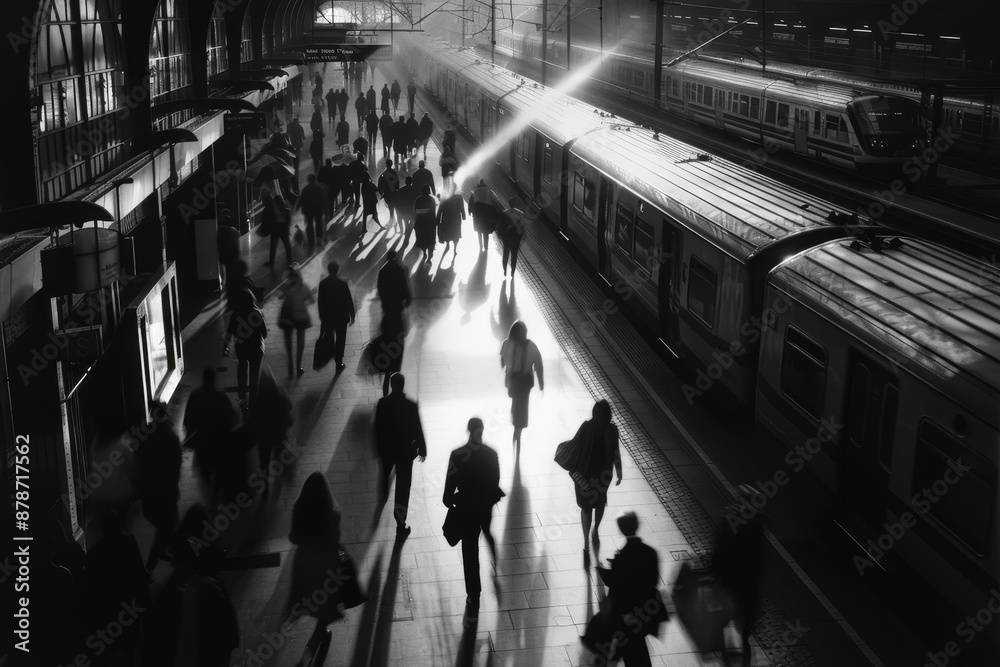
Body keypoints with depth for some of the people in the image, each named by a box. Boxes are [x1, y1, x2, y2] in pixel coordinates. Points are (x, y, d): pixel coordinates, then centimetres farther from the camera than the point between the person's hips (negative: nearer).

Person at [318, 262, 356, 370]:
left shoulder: (323, 283, -7)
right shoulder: (342, 284, -17)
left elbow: (320, 301, -1)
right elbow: (349, 301, -11)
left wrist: (322, 316, 10)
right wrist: (352, 315, 1)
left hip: (327, 317, 3)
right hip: (341, 317, -3)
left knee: (328, 338, 21)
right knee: (340, 340, 8)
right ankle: (339, 363, 12)